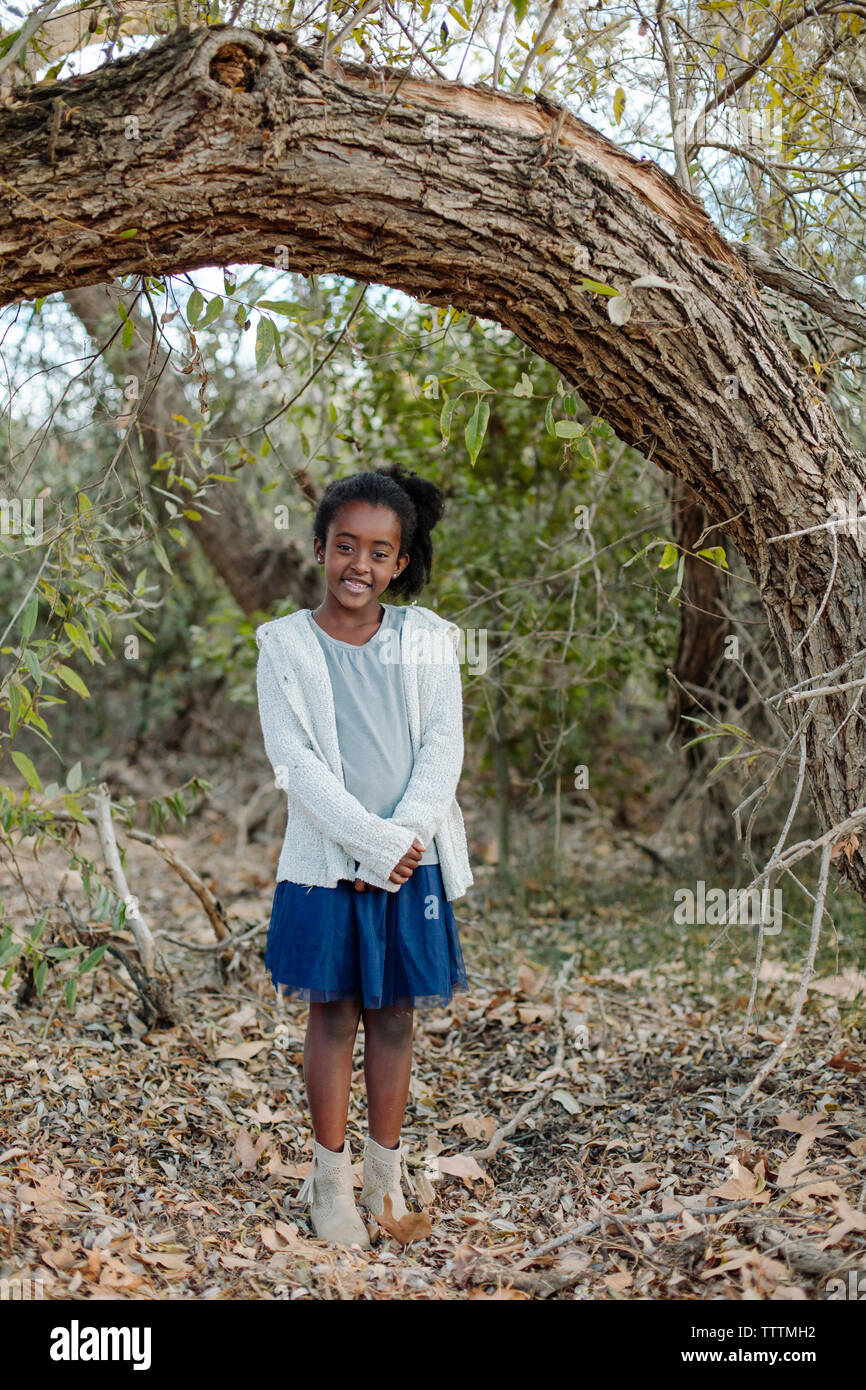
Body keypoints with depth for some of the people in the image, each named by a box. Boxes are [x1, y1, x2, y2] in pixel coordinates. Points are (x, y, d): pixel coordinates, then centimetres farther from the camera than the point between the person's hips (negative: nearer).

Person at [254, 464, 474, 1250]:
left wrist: (403, 839, -14)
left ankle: (386, 1170, 23)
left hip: (413, 860, 2)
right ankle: (331, 1178, 18)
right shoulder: (286, 644, -3)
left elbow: (443, 748, -1)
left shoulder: (427, 639, 4)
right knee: (333, 1014, 6)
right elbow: (295, 763, -9)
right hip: (327, 861, -2)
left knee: (395, 1013, 10)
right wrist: (373, 844, -16)